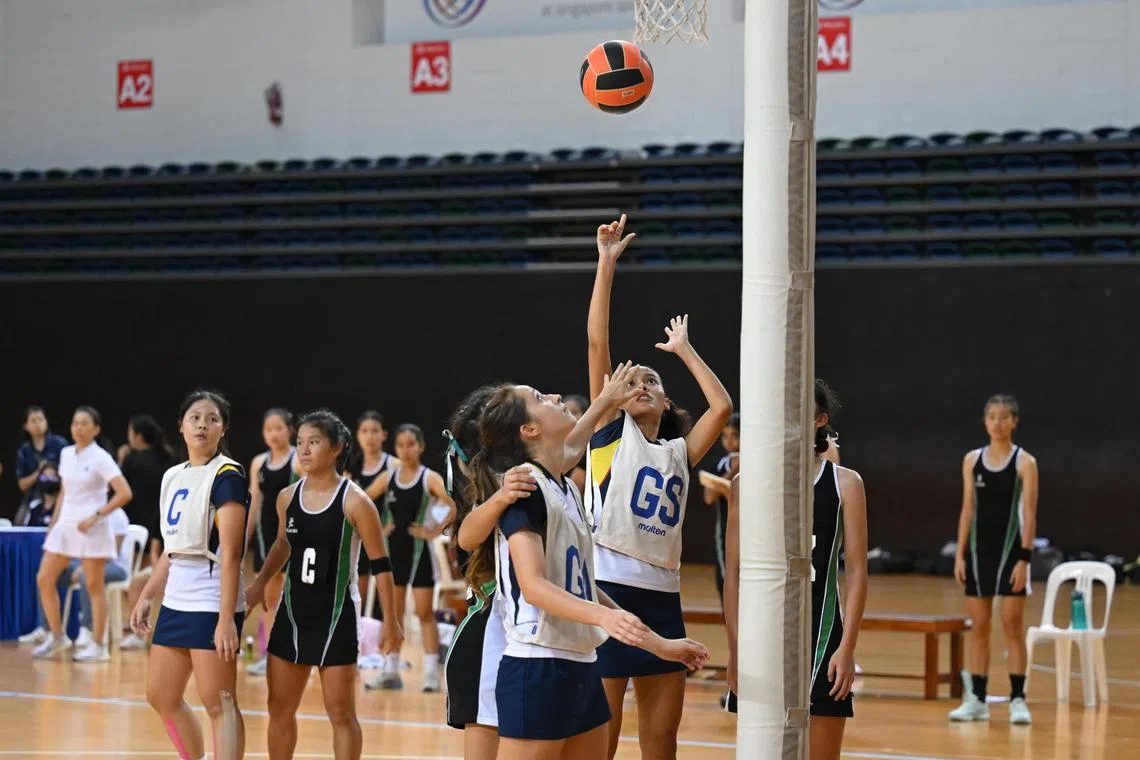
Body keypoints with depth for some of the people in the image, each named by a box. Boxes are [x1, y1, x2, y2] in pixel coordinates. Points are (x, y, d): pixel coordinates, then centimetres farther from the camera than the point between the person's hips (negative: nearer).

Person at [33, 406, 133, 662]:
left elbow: (124, 493, -16)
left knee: (94, 586, -1)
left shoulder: (101, 458, -10)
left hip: (91, 529, -7)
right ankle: (57, 637, 16)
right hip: (65, 525, 7)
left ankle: (97, 646, 4)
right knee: (44, 580, 2)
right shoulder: (65, 454, 9)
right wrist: (54, 520, 12)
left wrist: (95, 516, -18)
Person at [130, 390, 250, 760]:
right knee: (161, 696, 13)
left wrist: (226, 618, -23)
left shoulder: (227, 476, -11)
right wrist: (146, 597, 16)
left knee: (218, 702, -7)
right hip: (176, 600, 9)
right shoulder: (173, 476, 13)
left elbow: (230, 553, -17)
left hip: (212, 601, -9)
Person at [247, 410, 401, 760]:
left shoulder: (355, 501, -13)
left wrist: (390, 622, -9)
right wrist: (260, 583, 11)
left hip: (336, 614, -5)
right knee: (280, 708, 9)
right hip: (293, 611, 5)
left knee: (340, 712, 1)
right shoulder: (287, 497, 2)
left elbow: (380, 565, -8)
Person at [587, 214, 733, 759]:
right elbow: (597, 344, 0)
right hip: (609, 592, -5)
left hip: (663, 601, 5)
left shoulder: (679, 453, 16)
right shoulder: (611, 431, 6)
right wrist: (606, 265, -3)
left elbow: (722, 406, 5)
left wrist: (682, 350, 16)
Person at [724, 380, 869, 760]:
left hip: (820, 630, -2)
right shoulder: (745, 484, 4)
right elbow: (733, 572, 3)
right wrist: (735, 649, -4)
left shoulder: (844, 483, 0)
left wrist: (847, 647, -10)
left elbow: (856, 571, -2)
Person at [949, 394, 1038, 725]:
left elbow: (1029, 515, -7)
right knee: (978, 626, 6)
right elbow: (967, 510, 9)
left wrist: (1024, 559, -15)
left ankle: (1018, 699, -1)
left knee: (1013, 626, -4)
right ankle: (976, 699, 10)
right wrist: (960, 555, 3)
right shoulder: (972, 460, 6)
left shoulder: (1025, 462, -4)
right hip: (979, 548, 4)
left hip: (1010, 548, -4)